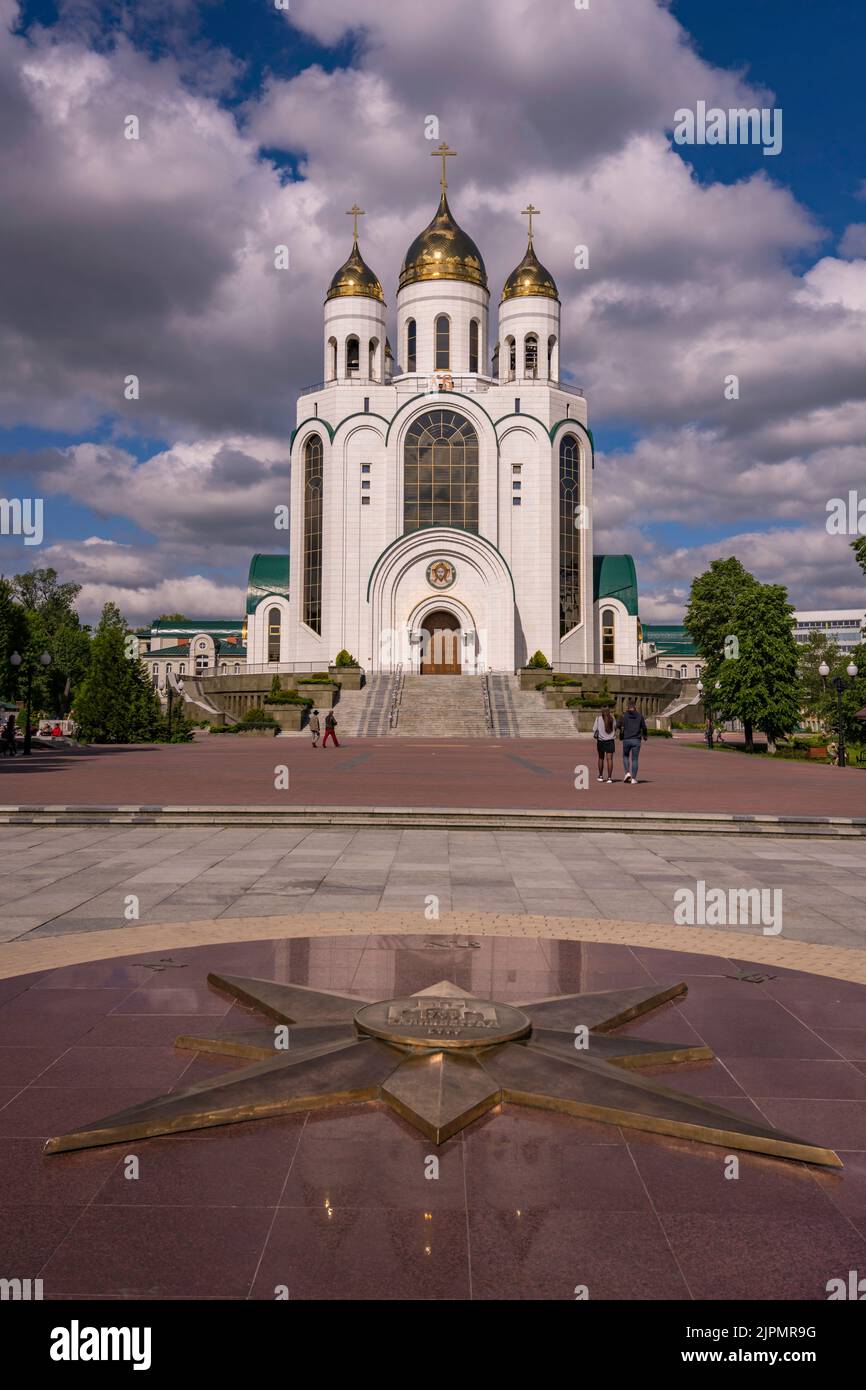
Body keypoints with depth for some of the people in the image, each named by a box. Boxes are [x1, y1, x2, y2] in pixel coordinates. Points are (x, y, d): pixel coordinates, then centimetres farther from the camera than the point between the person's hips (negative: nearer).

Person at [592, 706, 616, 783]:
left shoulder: (599, 718, -7)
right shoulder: (612, 719, 0)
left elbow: (595, 729, -7)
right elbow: (615, 729, 13)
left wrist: (595, 736, 13)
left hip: (601, 740, 0)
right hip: (610, 741, 0)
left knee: (601, 758, 17)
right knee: (609, 759, -3)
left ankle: (601, 776, 24)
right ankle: (609, 777, -10)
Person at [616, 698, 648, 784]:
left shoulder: (624, 715, -5)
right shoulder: (639, 715, -2)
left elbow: (618, 726, 1)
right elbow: (644, 727, 4)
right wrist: (645, 736, 23)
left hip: (626, 740, 0)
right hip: (636, 740, 0)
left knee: (625, 756, 22)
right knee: (635, 759, 7)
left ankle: (627, 773, 3)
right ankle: (633, 779, 2)